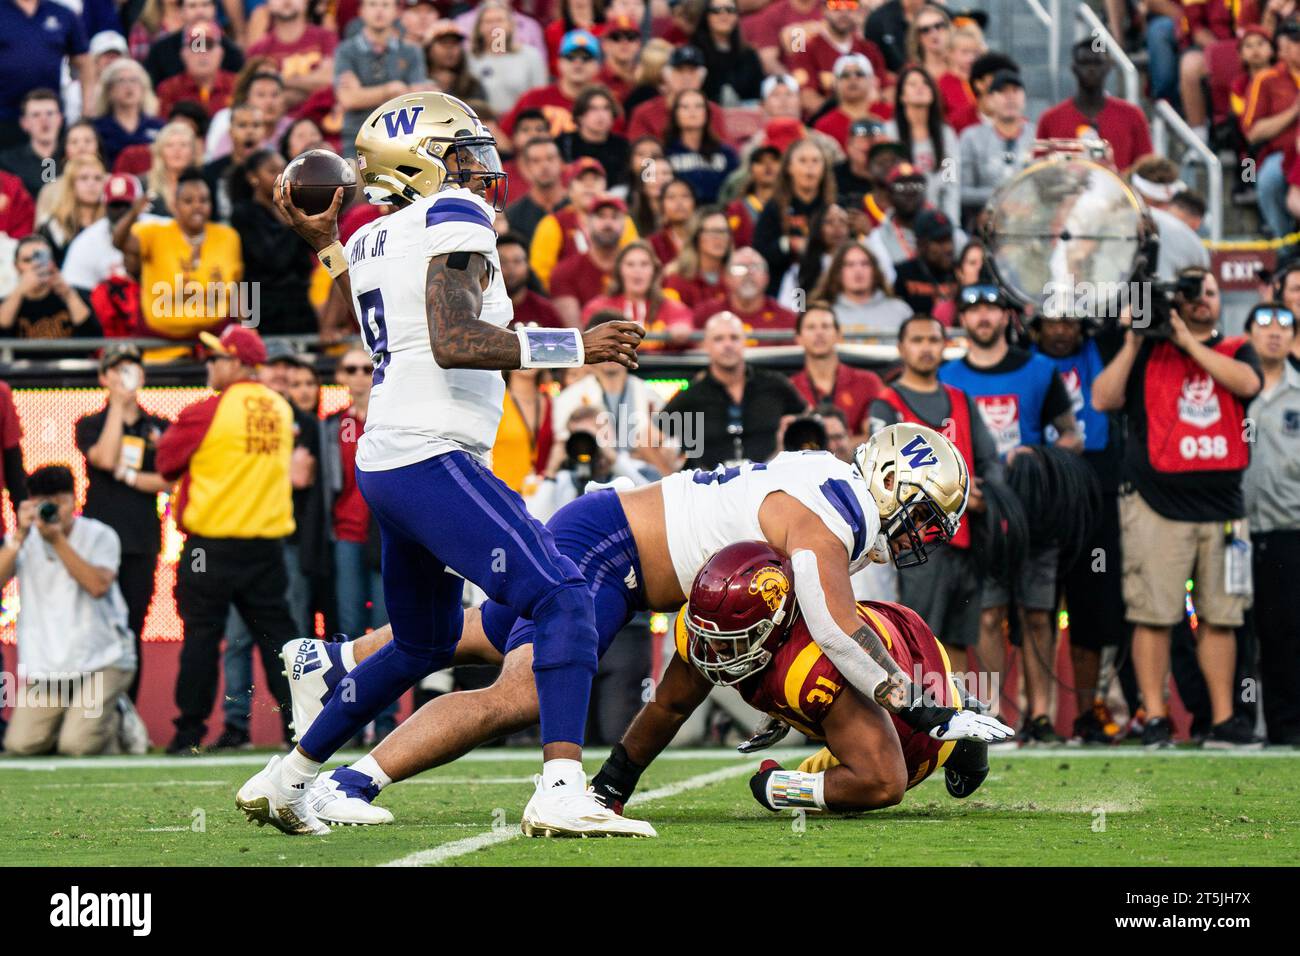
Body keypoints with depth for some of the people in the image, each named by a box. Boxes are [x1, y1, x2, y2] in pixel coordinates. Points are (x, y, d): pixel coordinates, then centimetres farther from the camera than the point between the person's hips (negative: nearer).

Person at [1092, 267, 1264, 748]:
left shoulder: (1235, 351, 14)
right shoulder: (1147, 352, 11)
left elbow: (1247, 383, -9)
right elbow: (1103, 399, 0)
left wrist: (1189, 342, -9)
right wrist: (1132, 344, -6)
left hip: (1221, 506, 2)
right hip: (1157, 504, -2)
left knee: (1220, 617, 4)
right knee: (1153, 616, -6)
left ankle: (1223, 719, 9)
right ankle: (1154, 718, -2)